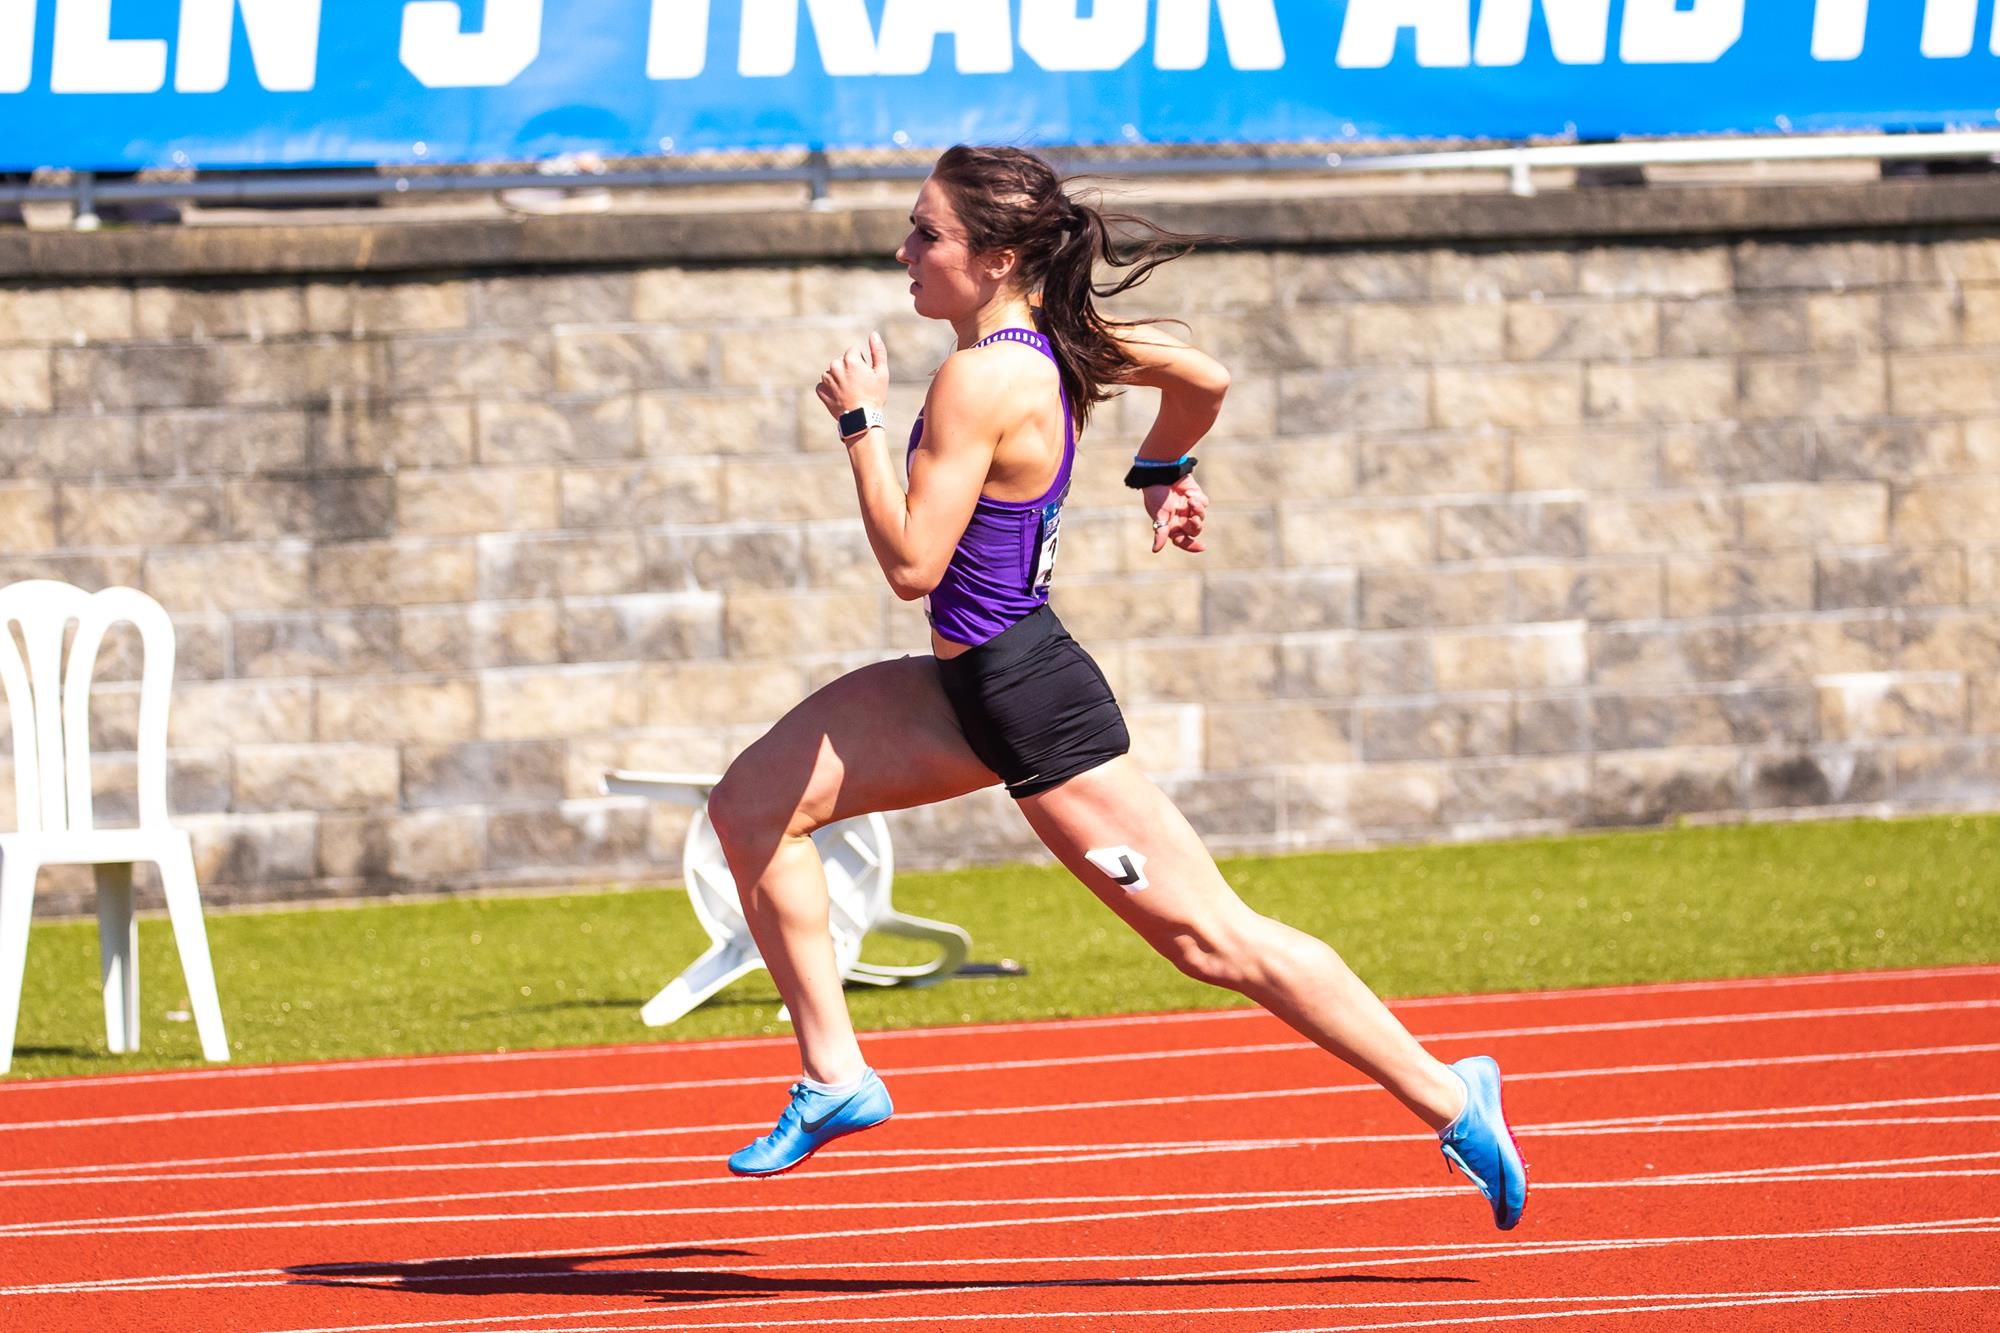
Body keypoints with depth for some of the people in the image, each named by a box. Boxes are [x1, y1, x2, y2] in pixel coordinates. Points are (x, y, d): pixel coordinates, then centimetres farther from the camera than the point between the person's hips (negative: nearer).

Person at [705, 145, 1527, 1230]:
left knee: (1211, 938, -4)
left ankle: (1447, 1098, 3)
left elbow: (912, 564, -25)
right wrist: (1163, 473, 30)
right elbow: (1203, 378, 14)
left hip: (1028, 696, -10)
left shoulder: (979, 382, -23)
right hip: (972, 686, 10)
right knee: (752, 804, 6)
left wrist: (861, 424, -17)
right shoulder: (1050, 339, 2)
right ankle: (834, 1077, 9)